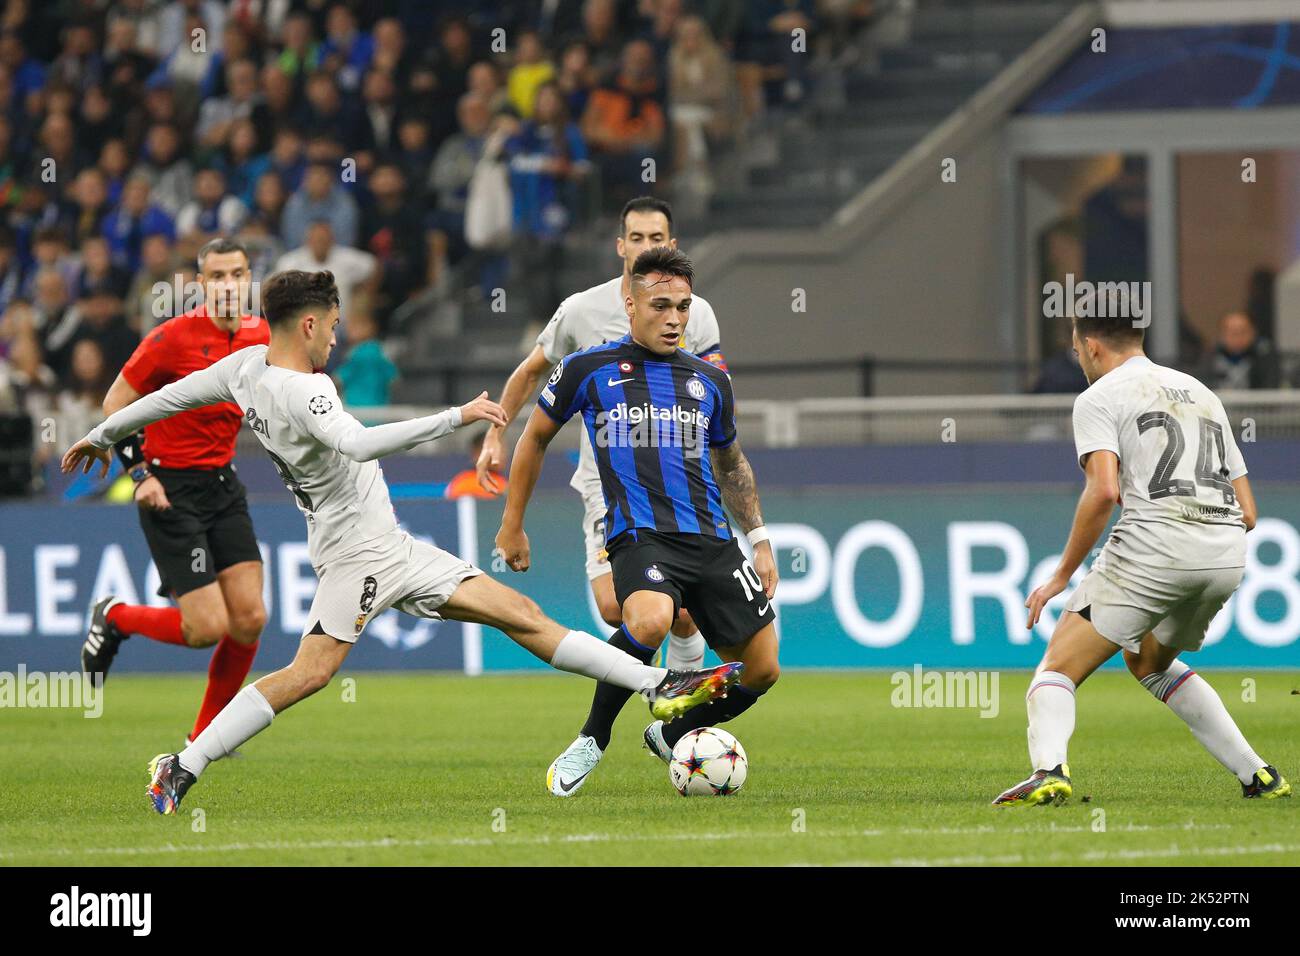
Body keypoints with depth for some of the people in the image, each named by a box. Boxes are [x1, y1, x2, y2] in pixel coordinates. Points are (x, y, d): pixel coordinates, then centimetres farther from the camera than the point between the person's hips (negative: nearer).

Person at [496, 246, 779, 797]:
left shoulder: (710, 380, 15)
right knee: (649, 622, -36)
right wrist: (512, 525, 17)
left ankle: (671, 737, 26)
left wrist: (759, 539, 22)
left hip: (712, 540, 5)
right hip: (639, 536, -5)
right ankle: (591, 741, -15)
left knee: (761, 670, -1)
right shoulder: (587, 370, 4)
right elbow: (535, 438, 16)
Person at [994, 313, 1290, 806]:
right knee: (1149, 663, 30)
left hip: (1153, 543, -6)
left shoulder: (1099, 398, 5)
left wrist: (1062, 575, -6)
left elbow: (1104, 490, -12)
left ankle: (1048, 771, -29)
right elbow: (1247, 512, 21)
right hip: (1228, 558, 7)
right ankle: (1256, 775, 22)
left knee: (1058, 668, -2)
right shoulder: (1203, 395, 25)